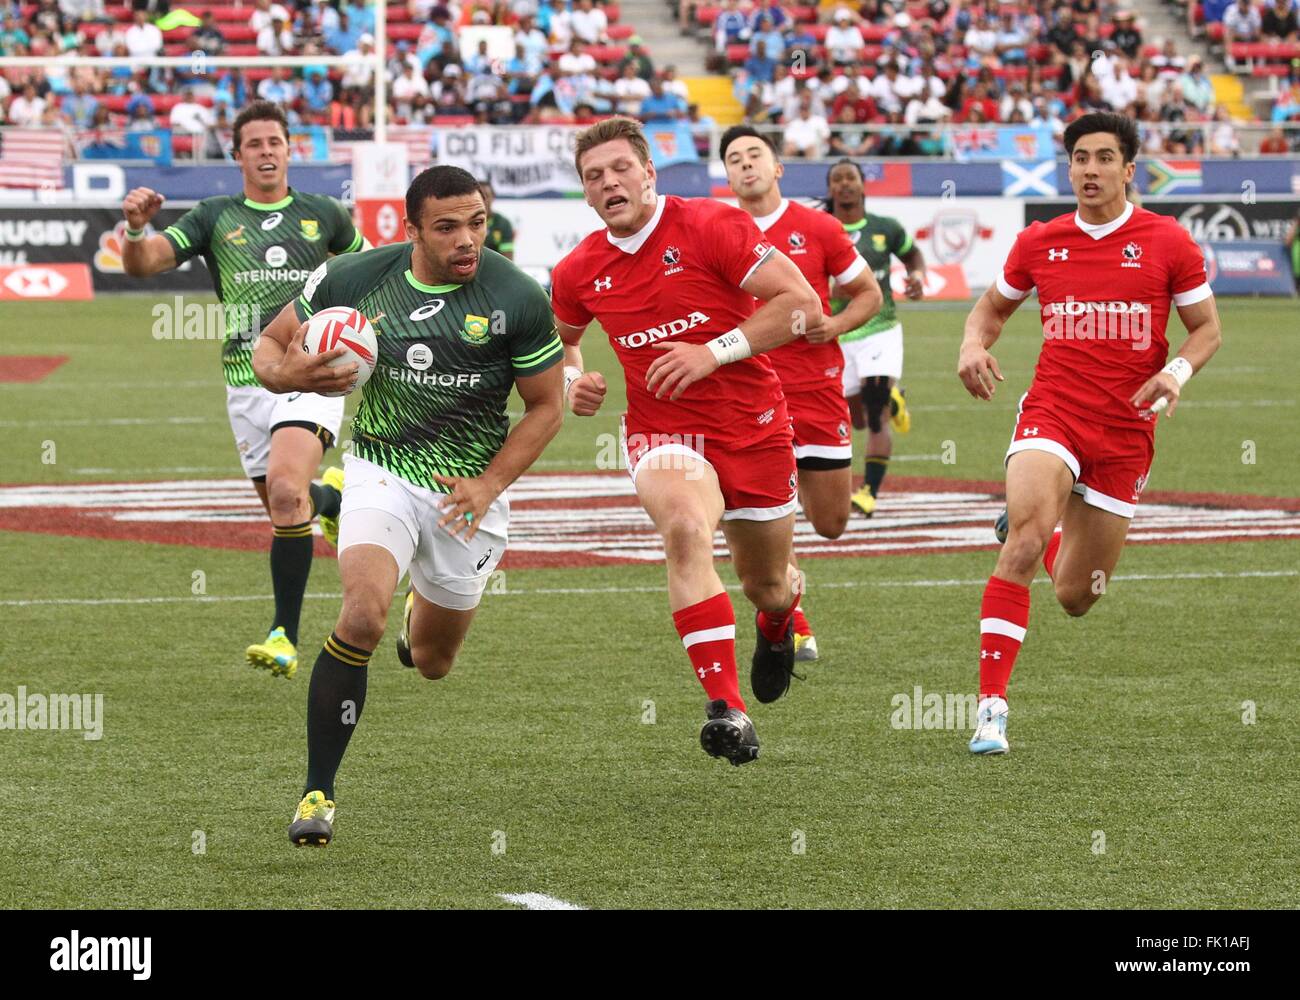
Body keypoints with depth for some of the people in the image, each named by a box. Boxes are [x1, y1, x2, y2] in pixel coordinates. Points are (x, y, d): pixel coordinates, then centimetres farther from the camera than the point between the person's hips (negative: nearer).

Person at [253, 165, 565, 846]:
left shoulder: (519, 298, -13)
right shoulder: (351, 279, -10)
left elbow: (546, 406, -2)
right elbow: (269, 344, 4)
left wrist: (490, 483, -14)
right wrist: (288, 374, -20)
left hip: (470, 489, 1)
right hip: (381, 472, -1)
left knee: (431, 664, 13)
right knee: (362, 615, -27)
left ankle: (424, 613, 54)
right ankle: (317, 793, -17)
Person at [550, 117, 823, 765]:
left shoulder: (710, 225, -11)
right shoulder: (579, 272, 2)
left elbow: (801, 304, -15)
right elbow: (561, 338, 24)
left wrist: (715, 352, -20)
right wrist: (571, 382, 1)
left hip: (754, 427, -1)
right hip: (663, 433, 1)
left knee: (767, 587, 12)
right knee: (686, 529, -33)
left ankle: (777, 624, 55)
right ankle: (726, 709, -38)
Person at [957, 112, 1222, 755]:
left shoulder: (1168, 242, -1)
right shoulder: (1038, 244, 4)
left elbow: (1207, 327, 7)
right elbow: (994, 305, 20)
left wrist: (1178, 371, -14)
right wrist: (973, 345, -2)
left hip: (1126, 430, 1)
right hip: (1051, 413, -1)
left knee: (1076, 598, 9)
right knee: (1024, 543, -28)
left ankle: (1039, 525, 47)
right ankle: (991, 704, -25)